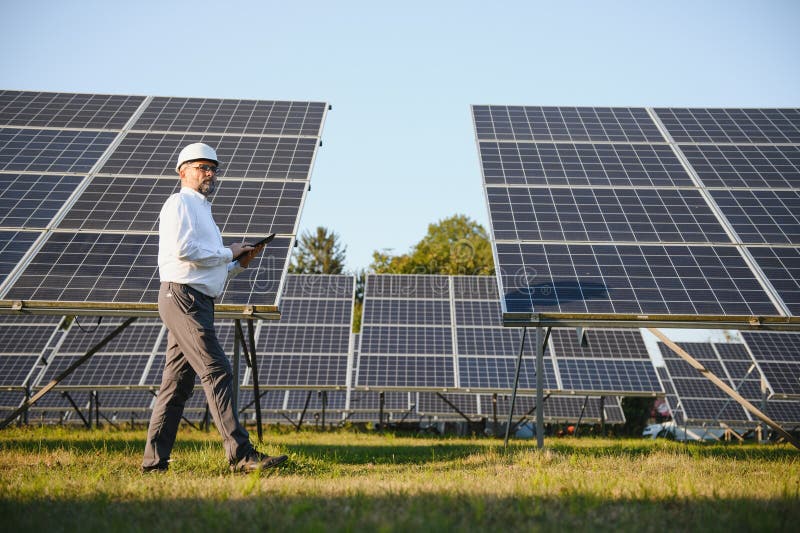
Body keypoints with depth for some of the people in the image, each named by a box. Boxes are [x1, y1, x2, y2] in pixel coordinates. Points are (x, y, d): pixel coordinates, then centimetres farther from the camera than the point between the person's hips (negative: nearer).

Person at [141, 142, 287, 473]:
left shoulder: (202, 211, 28)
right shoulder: (179, 203, -1)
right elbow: (182, 249, -18)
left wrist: (240, 264, 11)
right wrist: (228, 253, -8)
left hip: (198, 302, 10)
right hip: (182, 297, -10)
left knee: (177, 384, 9)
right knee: (217, 372, -15)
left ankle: (154, 461, 15)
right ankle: (240, 454, -16)